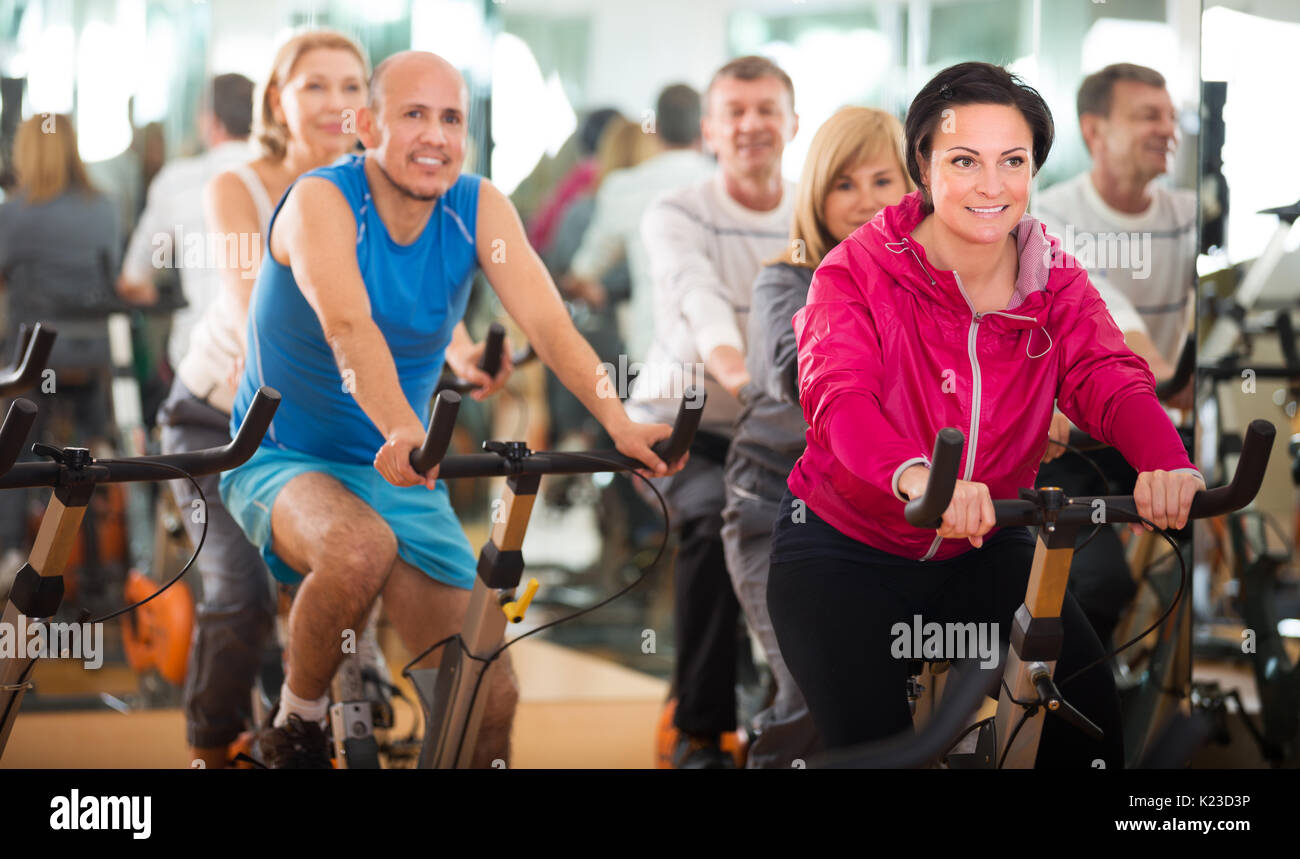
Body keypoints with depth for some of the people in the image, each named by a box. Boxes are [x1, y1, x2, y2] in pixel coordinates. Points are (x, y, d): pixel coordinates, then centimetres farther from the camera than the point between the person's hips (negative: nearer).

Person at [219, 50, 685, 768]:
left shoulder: (480, 207, -6)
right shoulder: (321, 201, -18)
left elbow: (549, 325, -19)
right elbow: (348, 327, -36)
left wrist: (619, 423, -37)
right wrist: (402, 431, -54)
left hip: (401, 475, 4)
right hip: (283, 461, -4)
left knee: (490, 701, -5)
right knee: (361, 548, -38)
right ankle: (296, 729, -12)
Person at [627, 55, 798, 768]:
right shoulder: (677, 216, -4)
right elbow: (696, 295, -25)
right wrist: (731, 367, -47)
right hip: (683, 423, -3)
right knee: (717, 521, -32)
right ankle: (700, 728, -19)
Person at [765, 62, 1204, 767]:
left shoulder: (1055, 282, -3)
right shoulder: (857, 271, -16)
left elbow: (1109, 379, -21)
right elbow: (837, 394, -34)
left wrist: (1167, 464, -46)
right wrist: (916, 476, -57)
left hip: (982, 551, 4)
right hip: (843, 547, -3)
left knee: (1089, 720, -9)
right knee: (873, 741, -19)